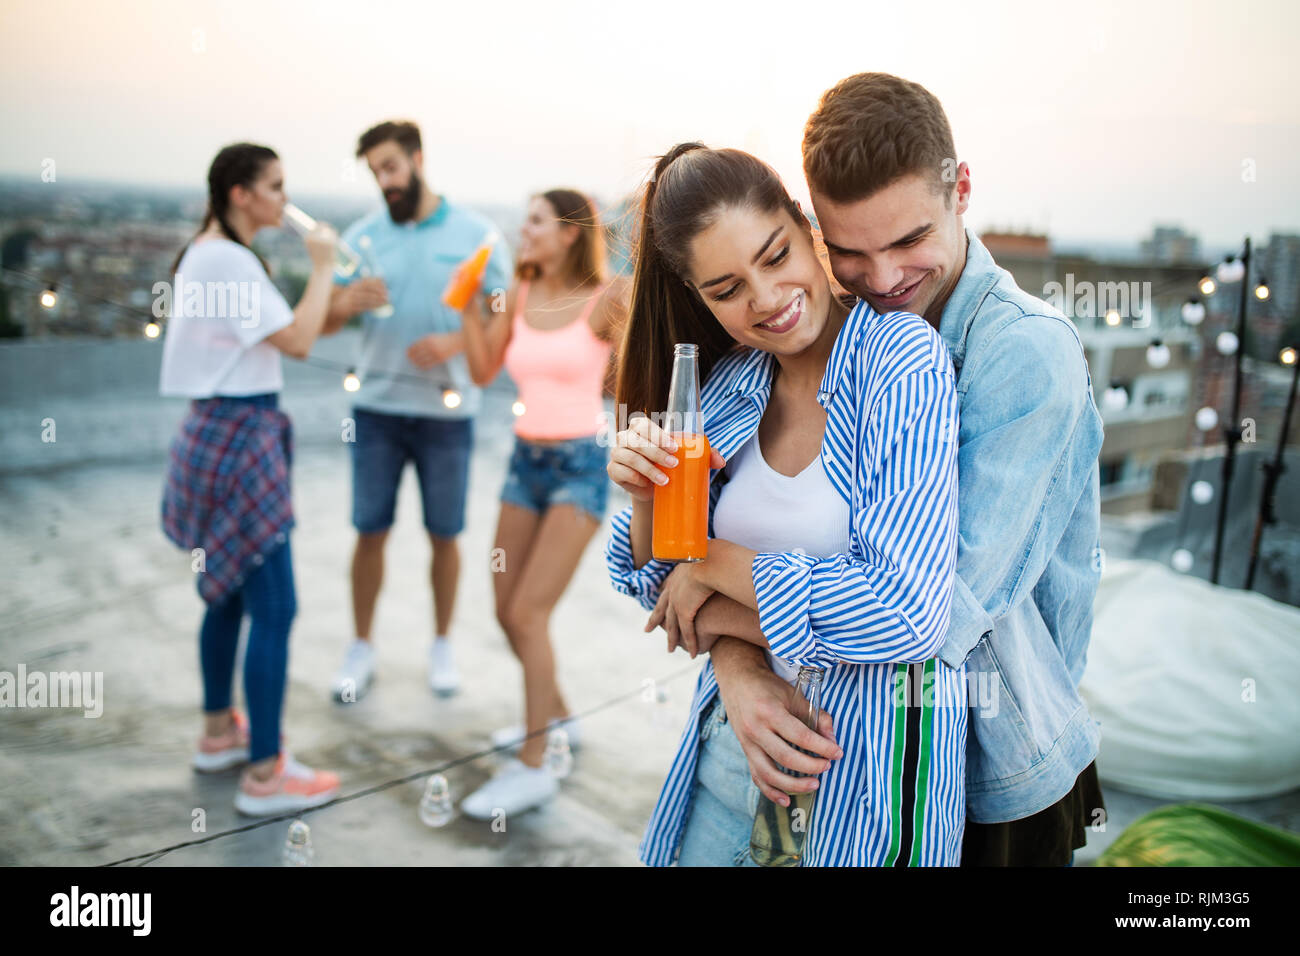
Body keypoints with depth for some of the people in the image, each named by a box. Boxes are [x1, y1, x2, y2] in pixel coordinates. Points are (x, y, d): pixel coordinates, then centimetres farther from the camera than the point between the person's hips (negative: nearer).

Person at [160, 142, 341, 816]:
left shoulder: (205, 253, 15)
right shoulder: (228, 260, -17)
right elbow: (298, 341, -19)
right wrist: (322, 266, -9)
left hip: (218, 430, 11)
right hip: (241, 436, -11)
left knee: (229, 591, 20)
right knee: (274, 607, -7)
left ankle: (219, 733, 34)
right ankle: (265, 774, 1)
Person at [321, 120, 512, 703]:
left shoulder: (475, 234, -1)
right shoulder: (362, 235, 3)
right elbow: (322, 323, 1)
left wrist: (456, 343, -20)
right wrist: (347, 303, -22)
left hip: (447, 411, -1)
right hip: (378, 408, 1)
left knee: (444, 536, 9)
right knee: (369, 532, 5)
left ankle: (442, 645, 27)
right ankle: (361, 649, 21)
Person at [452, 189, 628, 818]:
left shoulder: (602, 300, -9)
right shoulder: (520, 295, 6)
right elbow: (484, 371, 9)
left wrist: (628, 316, -22)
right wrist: (468, 304, 0)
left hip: (580, 464, -6)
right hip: (526, 460, 7)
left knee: (529, 611, -13)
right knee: (507, 612, 12)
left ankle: (532, 768, -3)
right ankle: (555, 714, 35)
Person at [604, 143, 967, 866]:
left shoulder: (903, 355, -18)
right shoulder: (728, 387, 0)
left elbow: (905, 614, -26)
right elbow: (658, 585, 6)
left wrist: (721, 564, -16)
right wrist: (649, 496, -15)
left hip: (874, 745, -5)